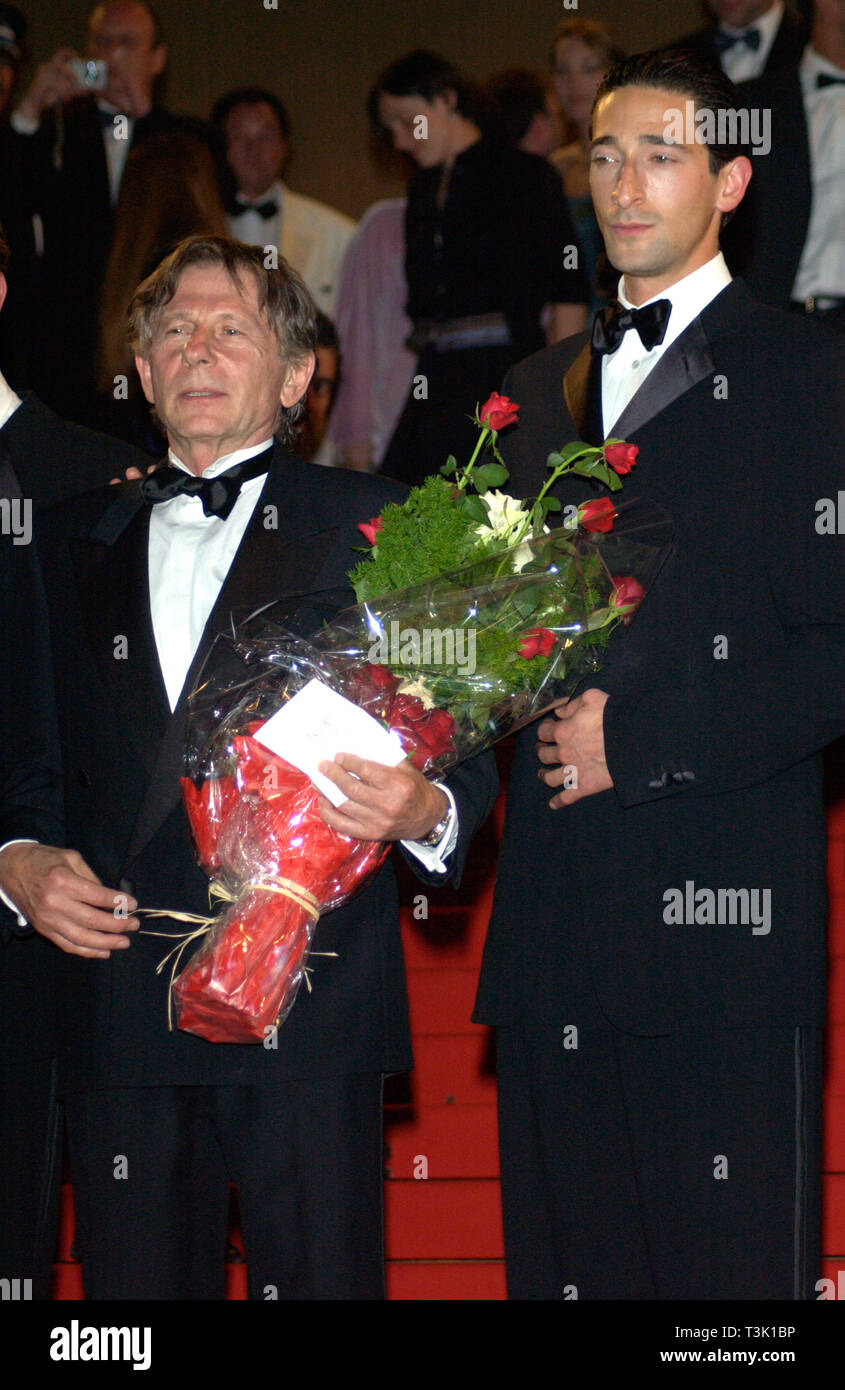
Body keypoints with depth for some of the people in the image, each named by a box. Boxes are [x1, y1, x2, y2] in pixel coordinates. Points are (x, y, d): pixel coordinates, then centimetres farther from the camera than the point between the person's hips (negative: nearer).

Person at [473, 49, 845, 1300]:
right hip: (557, 910, 6)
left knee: (729, 1256, -3)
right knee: (565, 1247, 8)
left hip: (724, 906, -6)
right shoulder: (539, 391, 19)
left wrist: (637, 741, -11)